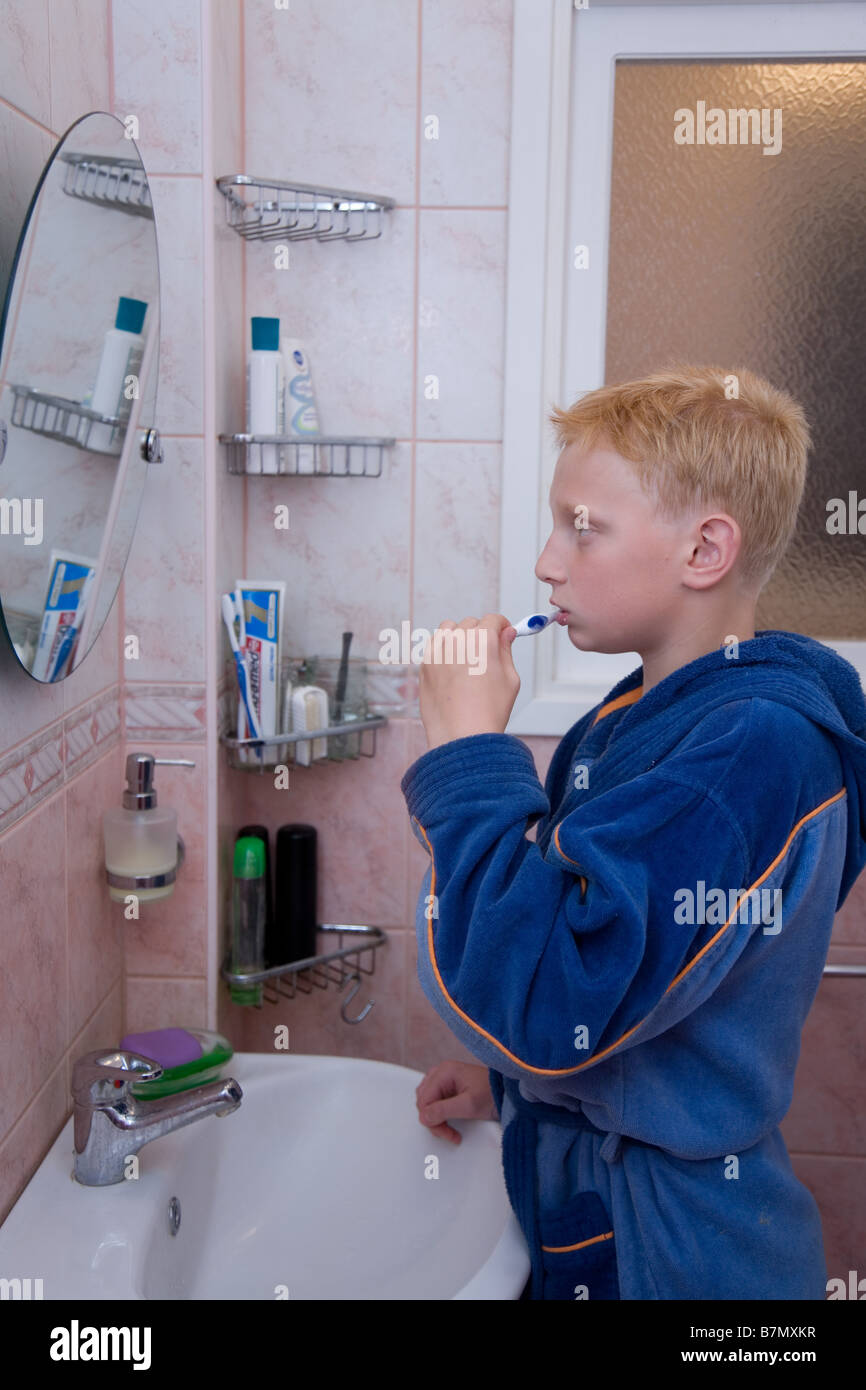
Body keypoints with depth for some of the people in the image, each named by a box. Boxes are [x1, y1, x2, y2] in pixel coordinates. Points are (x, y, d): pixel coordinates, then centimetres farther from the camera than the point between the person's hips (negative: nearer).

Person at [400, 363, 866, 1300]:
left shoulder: (759, 743, -27)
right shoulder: (641, 712, 2)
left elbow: (542, 1002, -34)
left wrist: (468, 748, -28)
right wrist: (510, 1081, 11)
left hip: (666, 1253, -8)